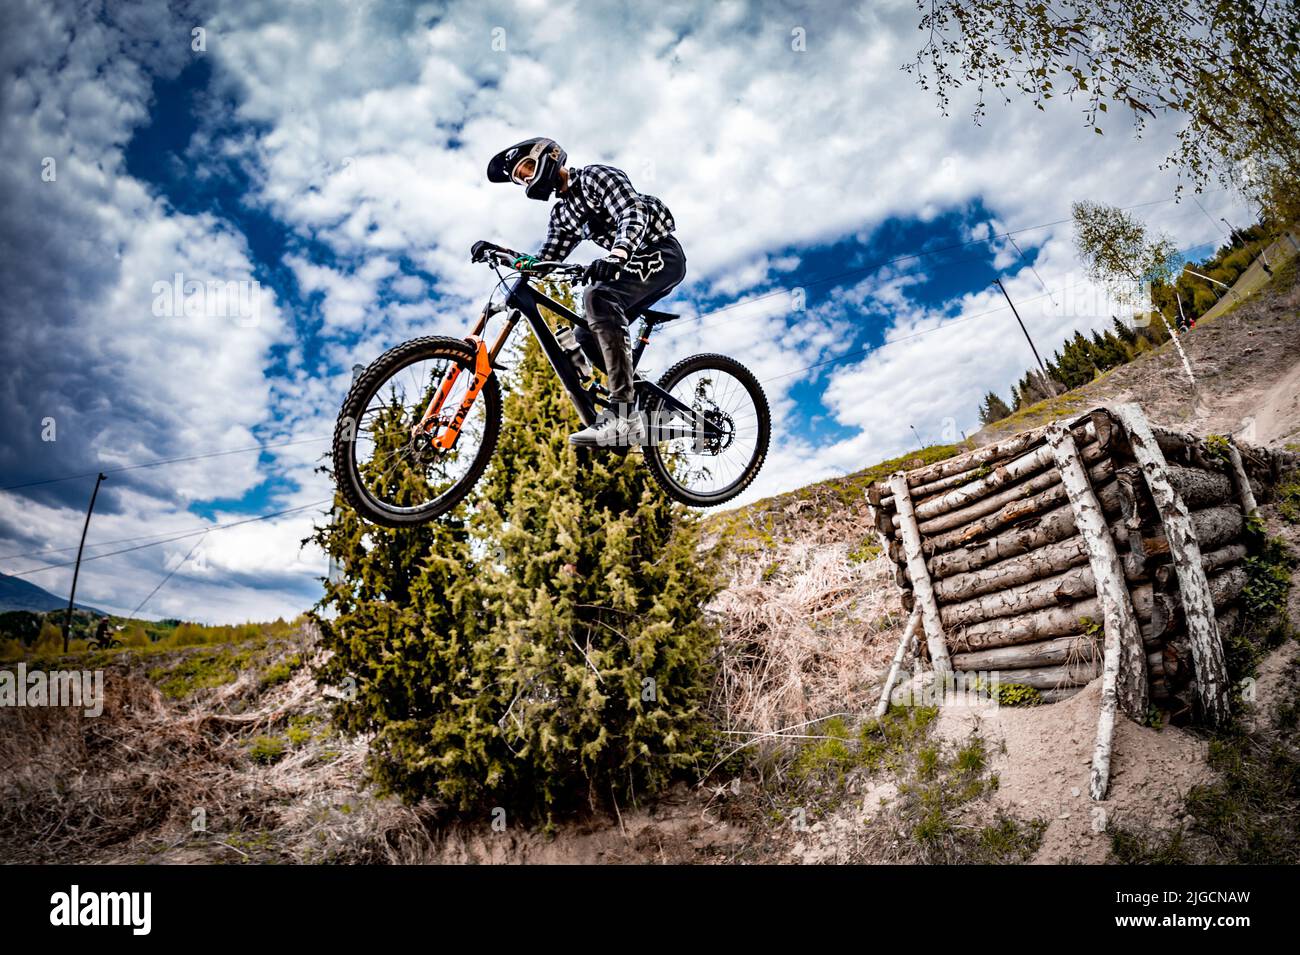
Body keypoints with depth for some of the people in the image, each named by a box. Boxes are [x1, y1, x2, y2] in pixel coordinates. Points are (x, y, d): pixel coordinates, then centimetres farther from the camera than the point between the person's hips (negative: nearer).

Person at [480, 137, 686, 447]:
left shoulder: (595, 176, -6)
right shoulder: (562, 214, 17)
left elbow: (633, 213, -22)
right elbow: (546, 258, 6)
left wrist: (616, 255, -41)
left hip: (662, 253, -9)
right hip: (636, 263, 9)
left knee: (597, 296, -32)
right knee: (586, 334, 1)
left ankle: (624, 416, -40)